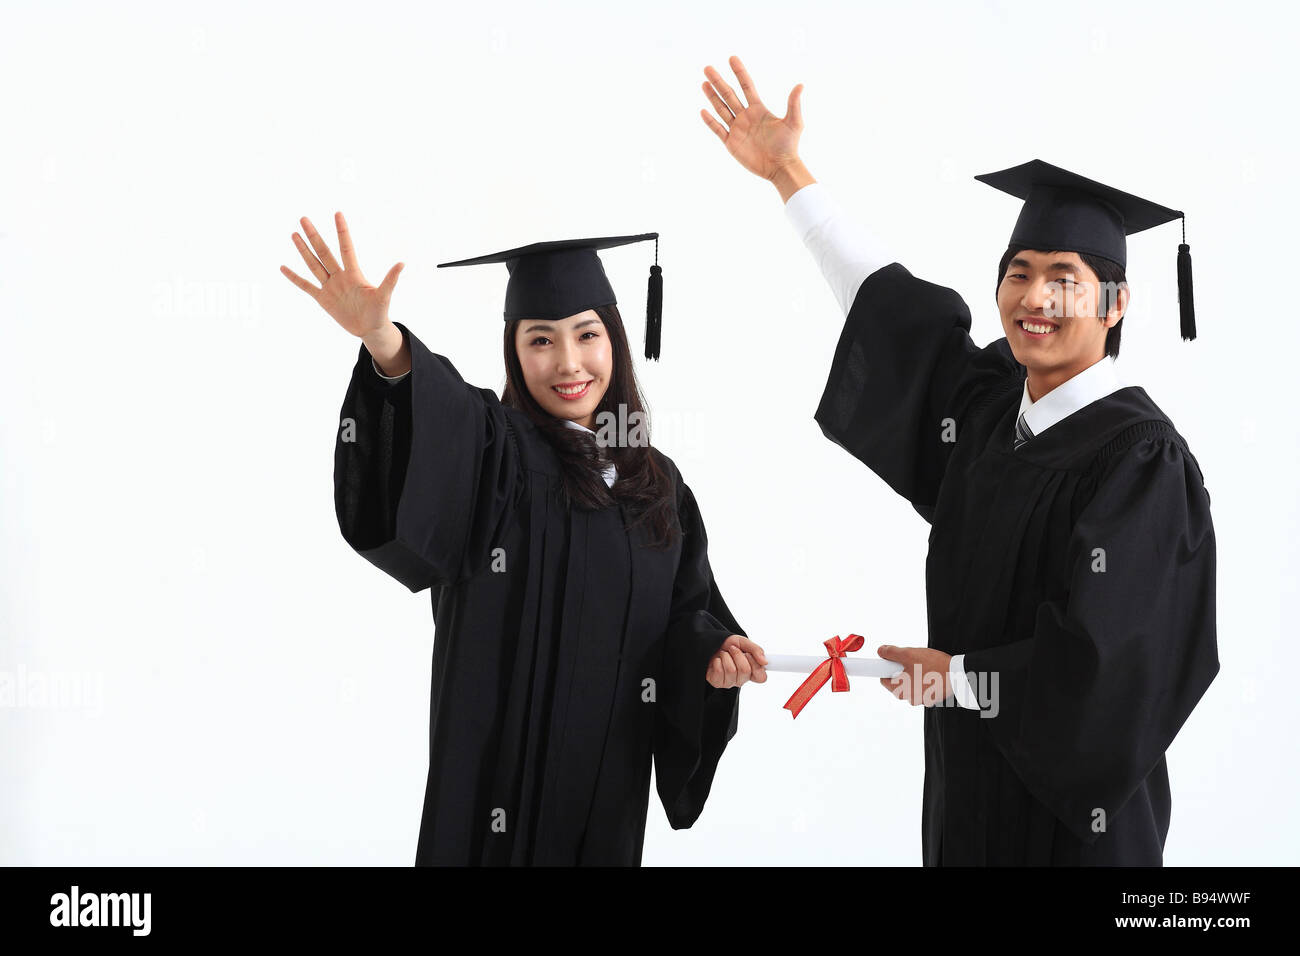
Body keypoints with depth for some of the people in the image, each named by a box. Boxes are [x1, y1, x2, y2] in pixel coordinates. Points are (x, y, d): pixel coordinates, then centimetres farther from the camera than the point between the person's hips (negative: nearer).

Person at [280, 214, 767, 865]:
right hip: (507, 758, -4)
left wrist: (712, 651, -12)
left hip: (612, 761, 5)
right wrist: (382, 341, -51)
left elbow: (685, 607, 11)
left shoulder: (657, 481, 8)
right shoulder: (498, 450, -9)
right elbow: (445, 416, -31)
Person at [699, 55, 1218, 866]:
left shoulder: (1140, 456, -17)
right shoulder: (991, 410, 2)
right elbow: (891, 307, 12)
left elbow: (1096, 655, -22)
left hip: (1071, 806, -6)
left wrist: (958, 677, -10)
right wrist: (786, 170, 15)